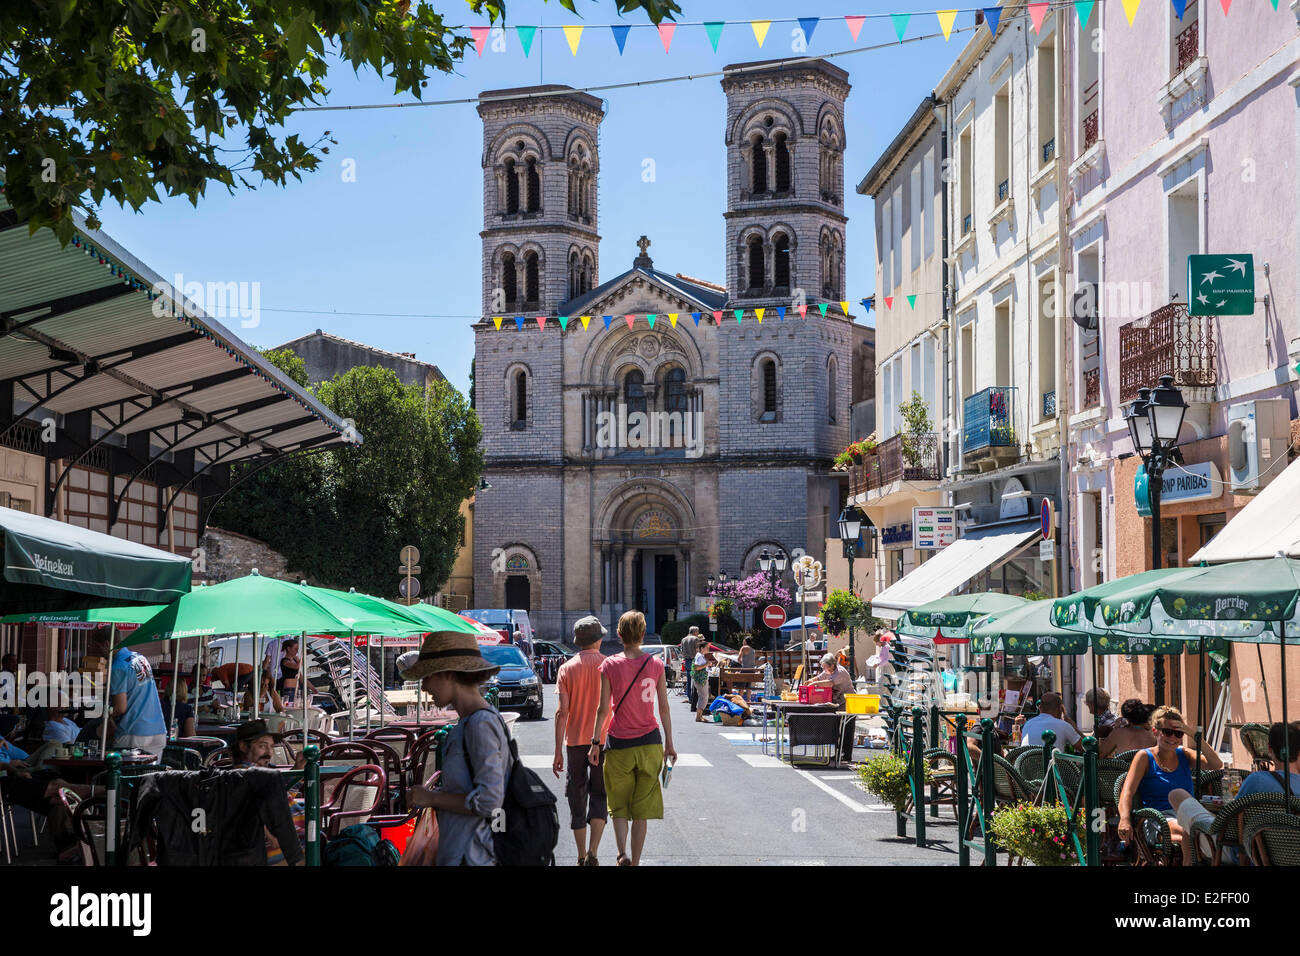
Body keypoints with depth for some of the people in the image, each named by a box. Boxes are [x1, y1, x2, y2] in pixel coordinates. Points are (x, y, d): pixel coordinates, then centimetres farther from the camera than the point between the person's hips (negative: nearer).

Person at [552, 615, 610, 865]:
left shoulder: (567, 668, -1)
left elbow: (562, 712, -6)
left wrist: (558, 751, -3)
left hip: (575, 742, 1)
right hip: (604, 741, -1)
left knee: (577, 798, 12)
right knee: (599, 797, 7)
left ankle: (582, 856, 16)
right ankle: (592, 854, -9)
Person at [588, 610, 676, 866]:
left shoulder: (609, 665, -7)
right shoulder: (656, 664, -2)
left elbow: (603, 709, -7)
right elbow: (664, 707, 2)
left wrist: (595, 743, 0)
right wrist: (669, 743, 10)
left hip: (619, 744, -1)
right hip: (650, 743, 1)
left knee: (618, 806, 12)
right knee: (642, 809, 10)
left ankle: (622, 853, -7)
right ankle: (635, 862, 12)